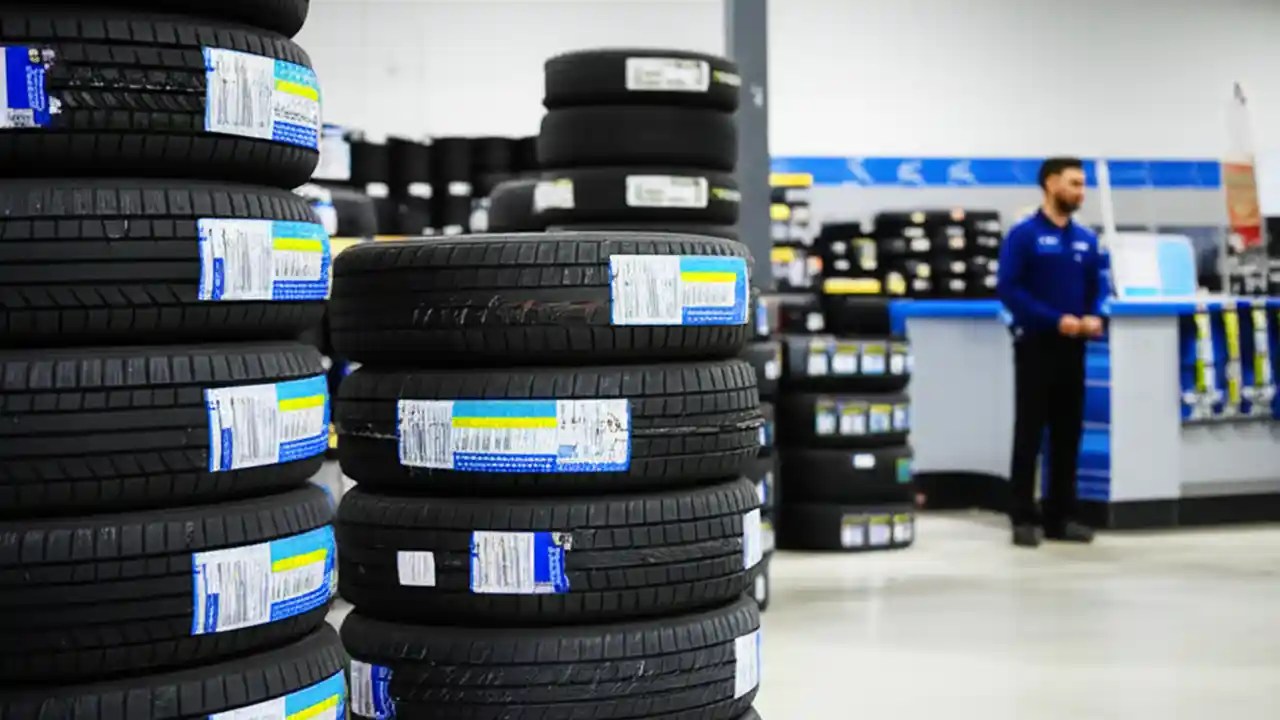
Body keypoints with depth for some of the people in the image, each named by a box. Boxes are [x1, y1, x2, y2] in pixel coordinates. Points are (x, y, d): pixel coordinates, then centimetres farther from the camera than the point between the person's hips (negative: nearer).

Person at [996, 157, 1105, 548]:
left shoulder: (1086, 239, 11)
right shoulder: (1023, 235, -7)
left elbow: (1096, 287, 16)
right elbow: (1008, 288, -14)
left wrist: (1094, 317, -7)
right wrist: (1056, 319, -20)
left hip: (1073, 346, 6)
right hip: (1036, 344, -6)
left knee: (1069, 433, 8)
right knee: (1030, 432, -2)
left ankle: (1061, 515, 17)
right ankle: (1024, 517, 4)